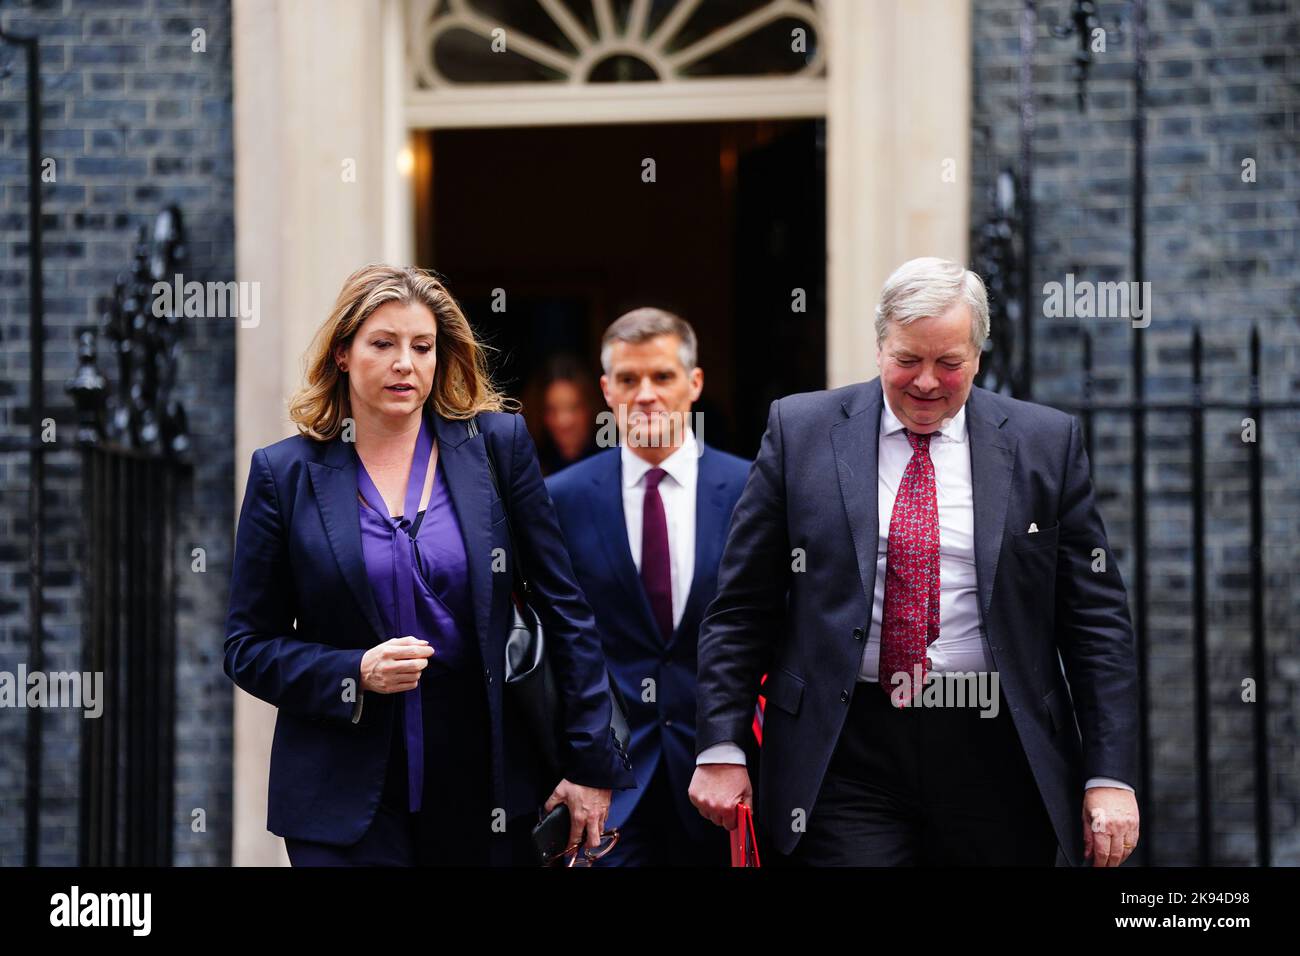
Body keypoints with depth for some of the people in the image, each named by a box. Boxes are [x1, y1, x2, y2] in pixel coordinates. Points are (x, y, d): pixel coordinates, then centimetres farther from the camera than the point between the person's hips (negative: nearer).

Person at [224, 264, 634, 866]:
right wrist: (356, 674, -15)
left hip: (484, 783, 1)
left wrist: (591, 764, 0)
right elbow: (247, 647, 3)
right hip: (346, 804, -1)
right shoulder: (285, 473, 1)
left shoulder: (496, 444, 2)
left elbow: (564, 608, 4)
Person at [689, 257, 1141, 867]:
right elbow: (741, 606, 6)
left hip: (994, 757, 1)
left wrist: (1110, 776, -2)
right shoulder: (800, 430, 4)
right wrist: (720, 747, 0)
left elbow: (1096, 618, 4)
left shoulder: (1046, 443, 4)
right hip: (848, 762, -1)